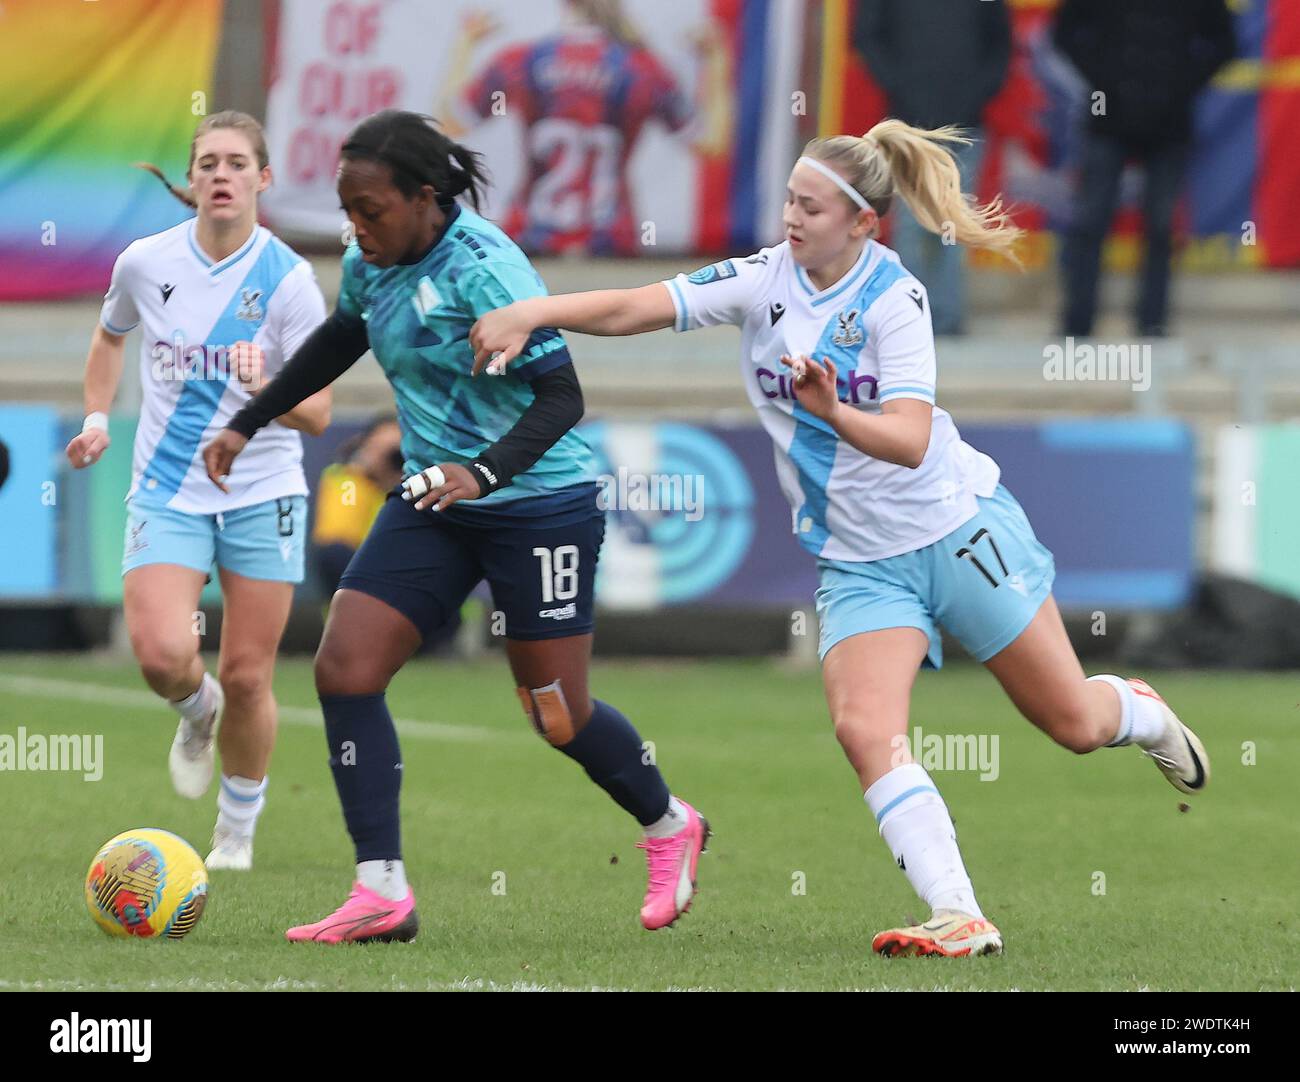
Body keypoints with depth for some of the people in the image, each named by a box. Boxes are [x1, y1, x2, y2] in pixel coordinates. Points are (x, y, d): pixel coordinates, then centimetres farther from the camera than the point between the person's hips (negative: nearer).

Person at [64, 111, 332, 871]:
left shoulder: (288, 280, -10)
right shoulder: (145, 263, -3)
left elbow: (318, 415, -12)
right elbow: (111, 335, 21)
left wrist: (265, 391, -31)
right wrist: (97, 416, 9)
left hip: (262, 497, -1)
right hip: (167, 494, 1)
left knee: (248, 677, 2)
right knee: (163, 654, -20)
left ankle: (238, 830, 24)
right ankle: (197, 710, 18)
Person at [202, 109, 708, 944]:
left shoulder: (483, 267, -22)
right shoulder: (369, 266, 1)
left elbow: (561, 396, -23)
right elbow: (339, 341, 24)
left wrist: (484, 472, -38)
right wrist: (248, 425, 23)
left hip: (538, 506, -7)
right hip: (435, 506, 7)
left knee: (558, 717, 3)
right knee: (344, 668, -9)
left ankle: (670, 827, 34)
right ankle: (382, 893, -7)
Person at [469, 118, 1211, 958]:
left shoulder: (896, 298, -16)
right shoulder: (761, 280, -5)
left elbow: (910, 442, -25)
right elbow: (633, 309, -14)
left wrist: (835, 416, -43)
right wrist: (530, 313, -26)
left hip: (959, 529, -3)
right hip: (859, 563, 3)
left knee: (1070, 722, 5)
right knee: (865, 730, -21)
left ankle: (1140, 713, 41)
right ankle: (959, 919, -23)